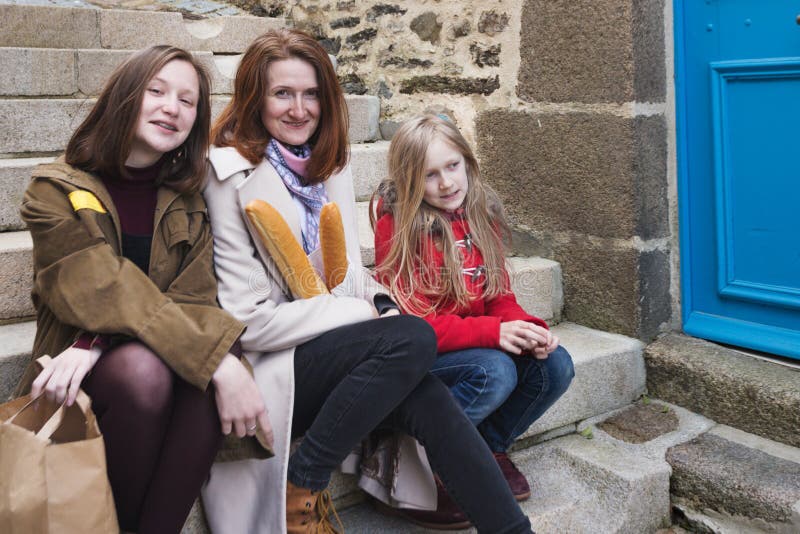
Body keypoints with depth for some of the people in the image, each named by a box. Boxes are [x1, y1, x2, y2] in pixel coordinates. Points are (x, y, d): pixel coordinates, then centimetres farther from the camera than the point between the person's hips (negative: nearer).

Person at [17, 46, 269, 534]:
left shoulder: (187, 203, 5)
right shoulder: (57, 190, -5)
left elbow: (195, 301, -8)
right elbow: (105, 293, -20)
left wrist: (98, 342, -27)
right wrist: (218, 359, -34)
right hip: (81, 378, -2)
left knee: (214, 377, -30)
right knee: (144, 369, -34)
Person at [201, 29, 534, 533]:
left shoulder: (330, 166, 10)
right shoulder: (231, 178, -10)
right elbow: (251, 321, -15)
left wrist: (380, 300, -7)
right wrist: (370, 315, -14)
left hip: (331, 351, 5)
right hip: (266, 368, -5)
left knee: (431, 401, -21)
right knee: (413, 338, -25)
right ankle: (303, 487, -13)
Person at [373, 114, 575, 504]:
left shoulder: (481, 215, 5)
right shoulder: (398, 224, -14)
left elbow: (499, 294, 7)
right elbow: (407, 320, -19)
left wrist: (526, 328, -17)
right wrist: (492, 332, -30)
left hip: (480, 343, 6)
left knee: (556, 365, -14)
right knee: (495, 371, -32)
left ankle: (490, 447, 8)